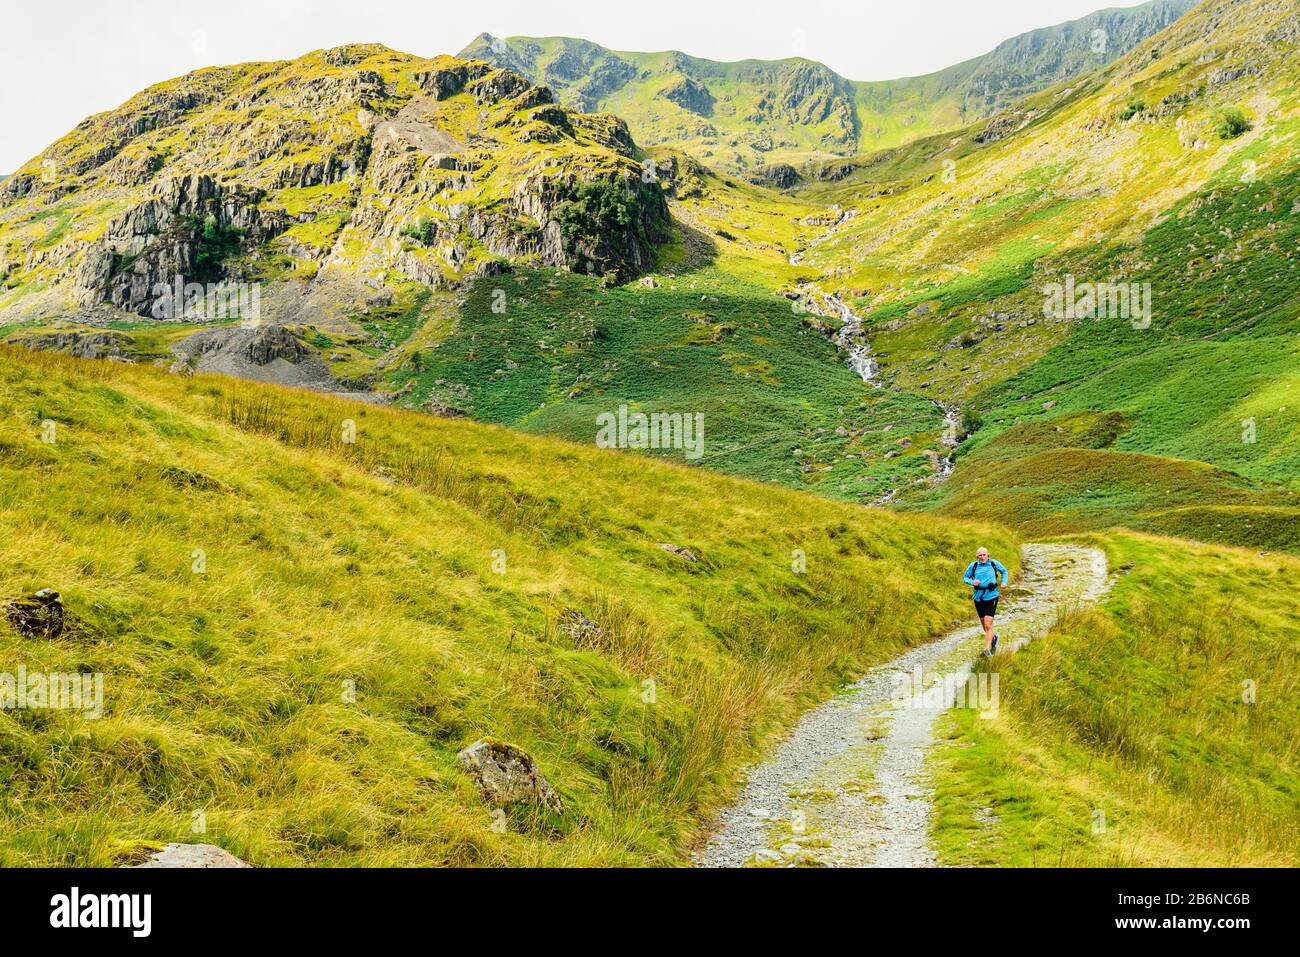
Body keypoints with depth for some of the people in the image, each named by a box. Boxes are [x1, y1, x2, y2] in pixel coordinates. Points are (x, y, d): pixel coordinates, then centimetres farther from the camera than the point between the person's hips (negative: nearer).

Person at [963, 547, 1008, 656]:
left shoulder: (994, 563, -2)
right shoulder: (973, 566, -3)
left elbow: (1004, 571, 17)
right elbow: (965, 577, 7)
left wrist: (1004, 582, 1)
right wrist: (972, 582, -13)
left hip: (991, 597, -3)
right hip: (978, 598, 3)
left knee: (988, 625, -13)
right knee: (984, 624, 17)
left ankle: (987, 649, -10)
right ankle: (994, 636, 47)